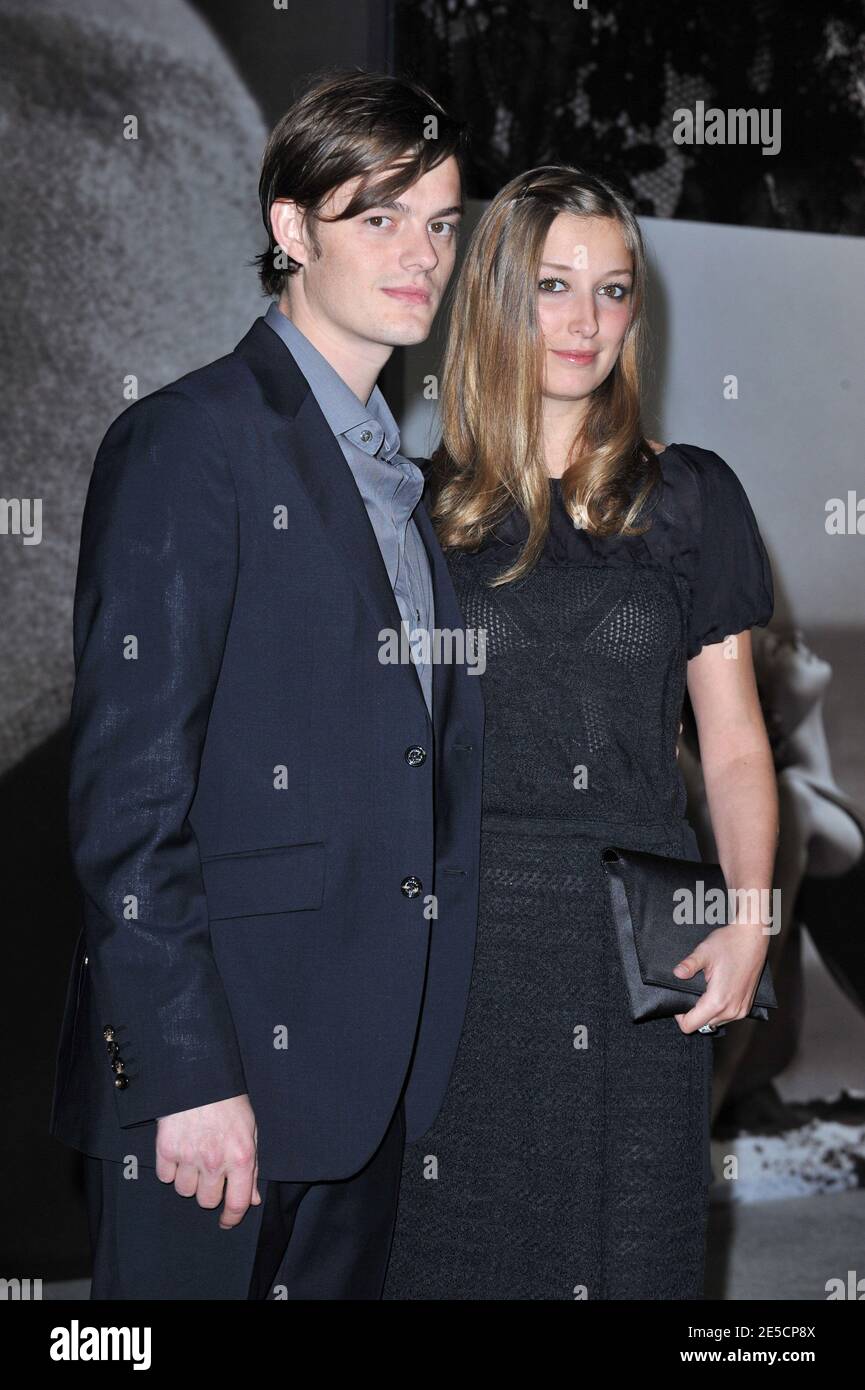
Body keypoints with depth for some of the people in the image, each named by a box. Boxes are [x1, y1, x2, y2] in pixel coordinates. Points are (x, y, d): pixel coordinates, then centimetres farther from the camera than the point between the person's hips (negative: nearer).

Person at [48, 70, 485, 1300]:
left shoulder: (390, 474, 16)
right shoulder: (188, 441, -10)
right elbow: (126, 784, -16)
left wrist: (420, 1045, 10)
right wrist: (186, 1072, -19)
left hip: (367, 1071, 8)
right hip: (211, 1063, -7)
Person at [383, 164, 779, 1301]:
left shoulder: (688, 497, 7)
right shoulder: (419, 501, 6)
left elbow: (735, 745, 6)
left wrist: (751, 919, -8)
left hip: (632, 948, 0)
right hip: (451, 941, 0)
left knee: (620, 1248, 4)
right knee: (447, 1249, 5)